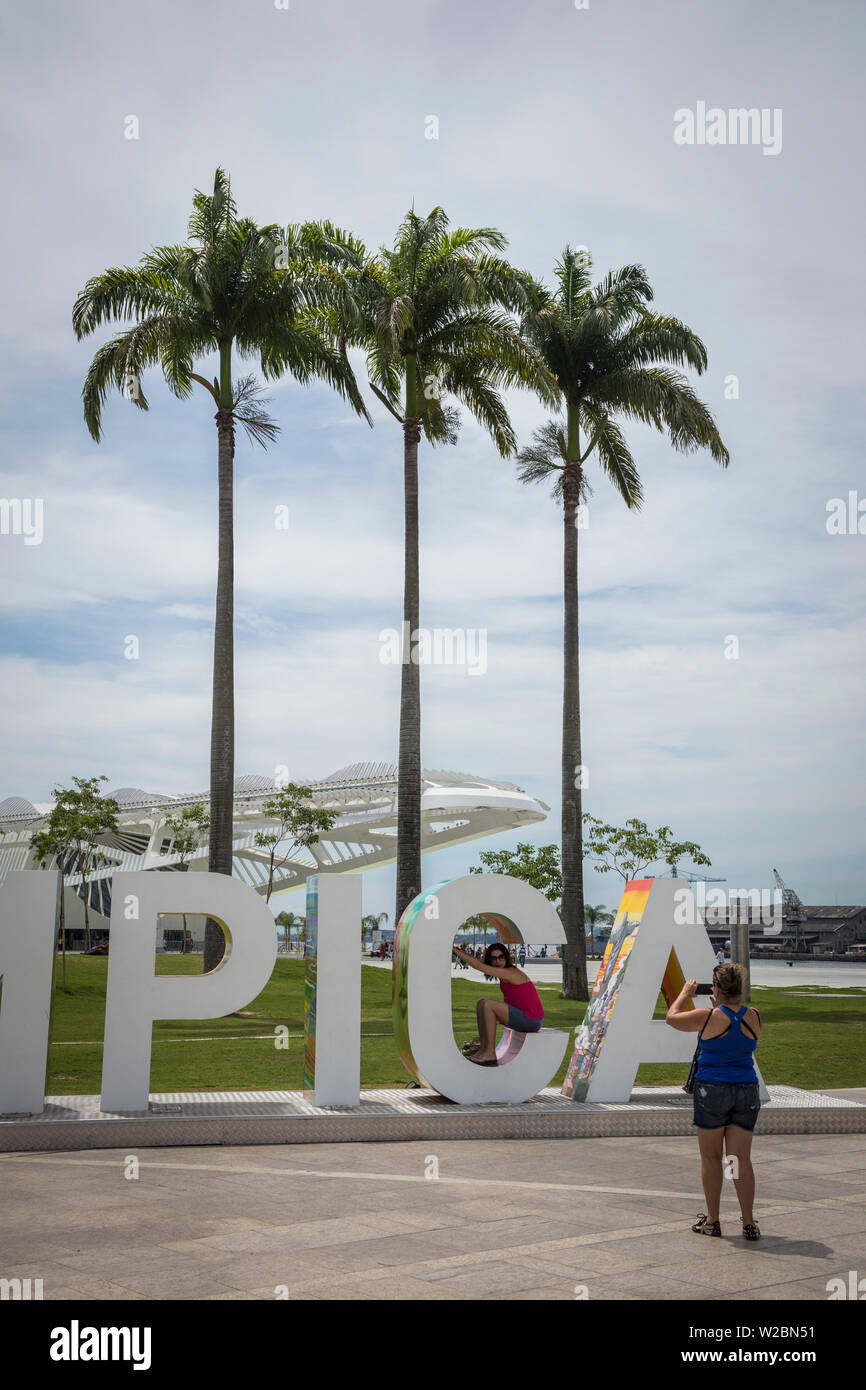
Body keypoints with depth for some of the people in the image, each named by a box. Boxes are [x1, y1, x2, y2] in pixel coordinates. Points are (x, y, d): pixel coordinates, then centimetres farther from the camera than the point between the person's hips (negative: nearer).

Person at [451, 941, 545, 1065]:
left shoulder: (510, 973, -17)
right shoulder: (505, 974, 10)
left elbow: (478, 966, -20)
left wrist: (456, 951, -14)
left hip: (531, 1021, -10)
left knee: (487, 1004, -19)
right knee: (481, 1004, 8)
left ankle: (490, 1053, -13)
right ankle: (483, 1050, 5)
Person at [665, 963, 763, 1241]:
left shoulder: (709, 1017, -13)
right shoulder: (754, 1018, -1)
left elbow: (672, 1018, 2)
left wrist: (685, 993, 16)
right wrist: (721, 1006, 27)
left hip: (712, 1090, -3)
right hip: (747, 1090, 4)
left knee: (711, 1157, 8)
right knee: (741, 1158, 6)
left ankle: (712, 1221, 14)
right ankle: (749, 1223, 3)